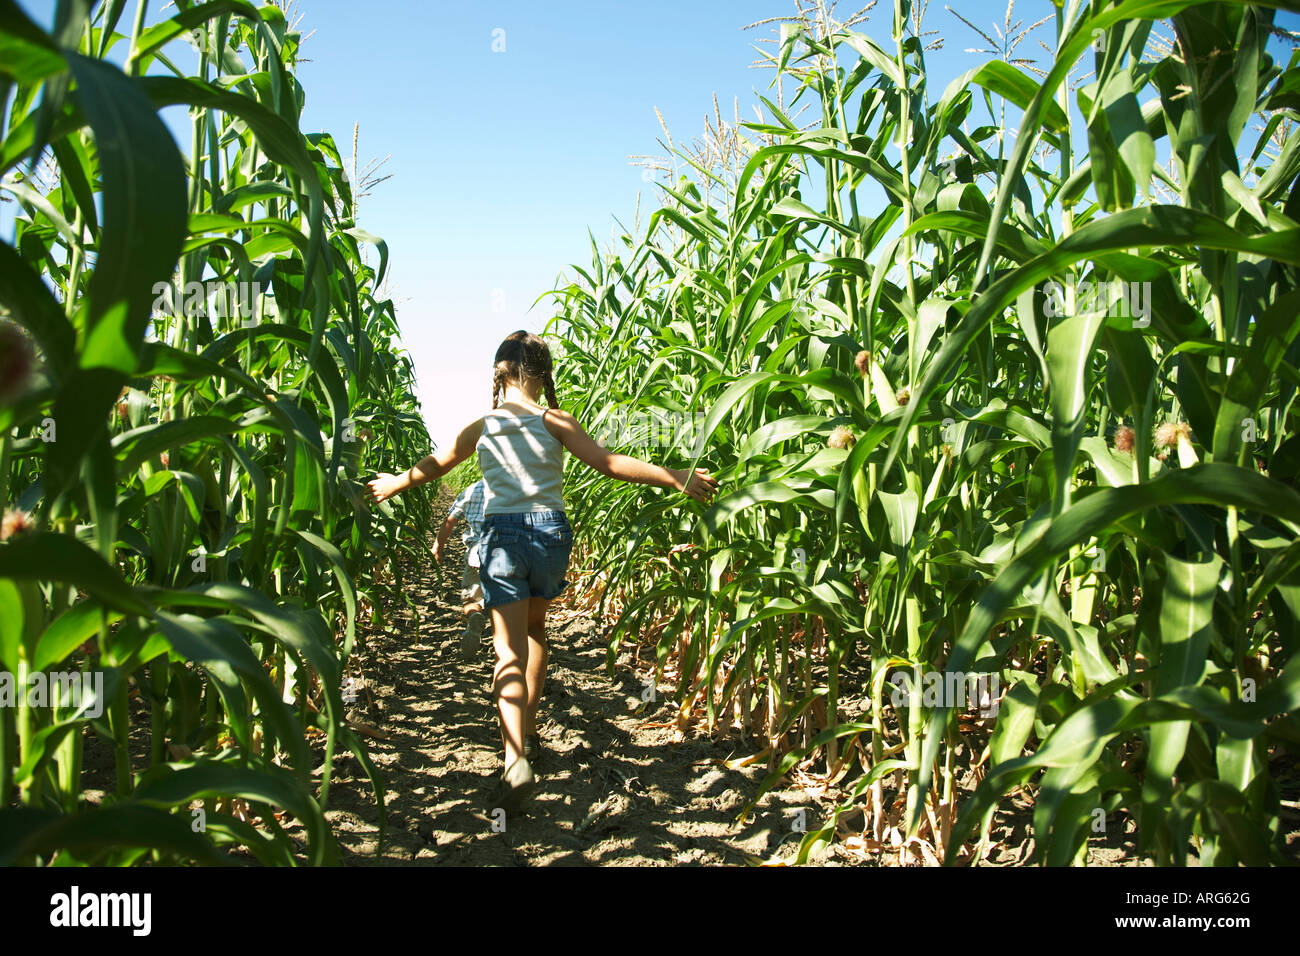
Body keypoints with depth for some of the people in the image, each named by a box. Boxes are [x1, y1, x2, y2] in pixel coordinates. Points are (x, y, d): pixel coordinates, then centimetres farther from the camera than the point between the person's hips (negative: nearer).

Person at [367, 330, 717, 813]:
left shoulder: (481, 427, 4)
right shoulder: (554, 421, -3)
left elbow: (434, 465, 20)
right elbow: (608, 463, -13)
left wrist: (394, 484, 39)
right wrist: (675, 478, -13)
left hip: (502, 534, -1)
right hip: (550, 531, 1)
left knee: (509, 649, -6)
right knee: (534, 628, 23)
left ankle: (517, 760, -22)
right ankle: (528, 730, 34)